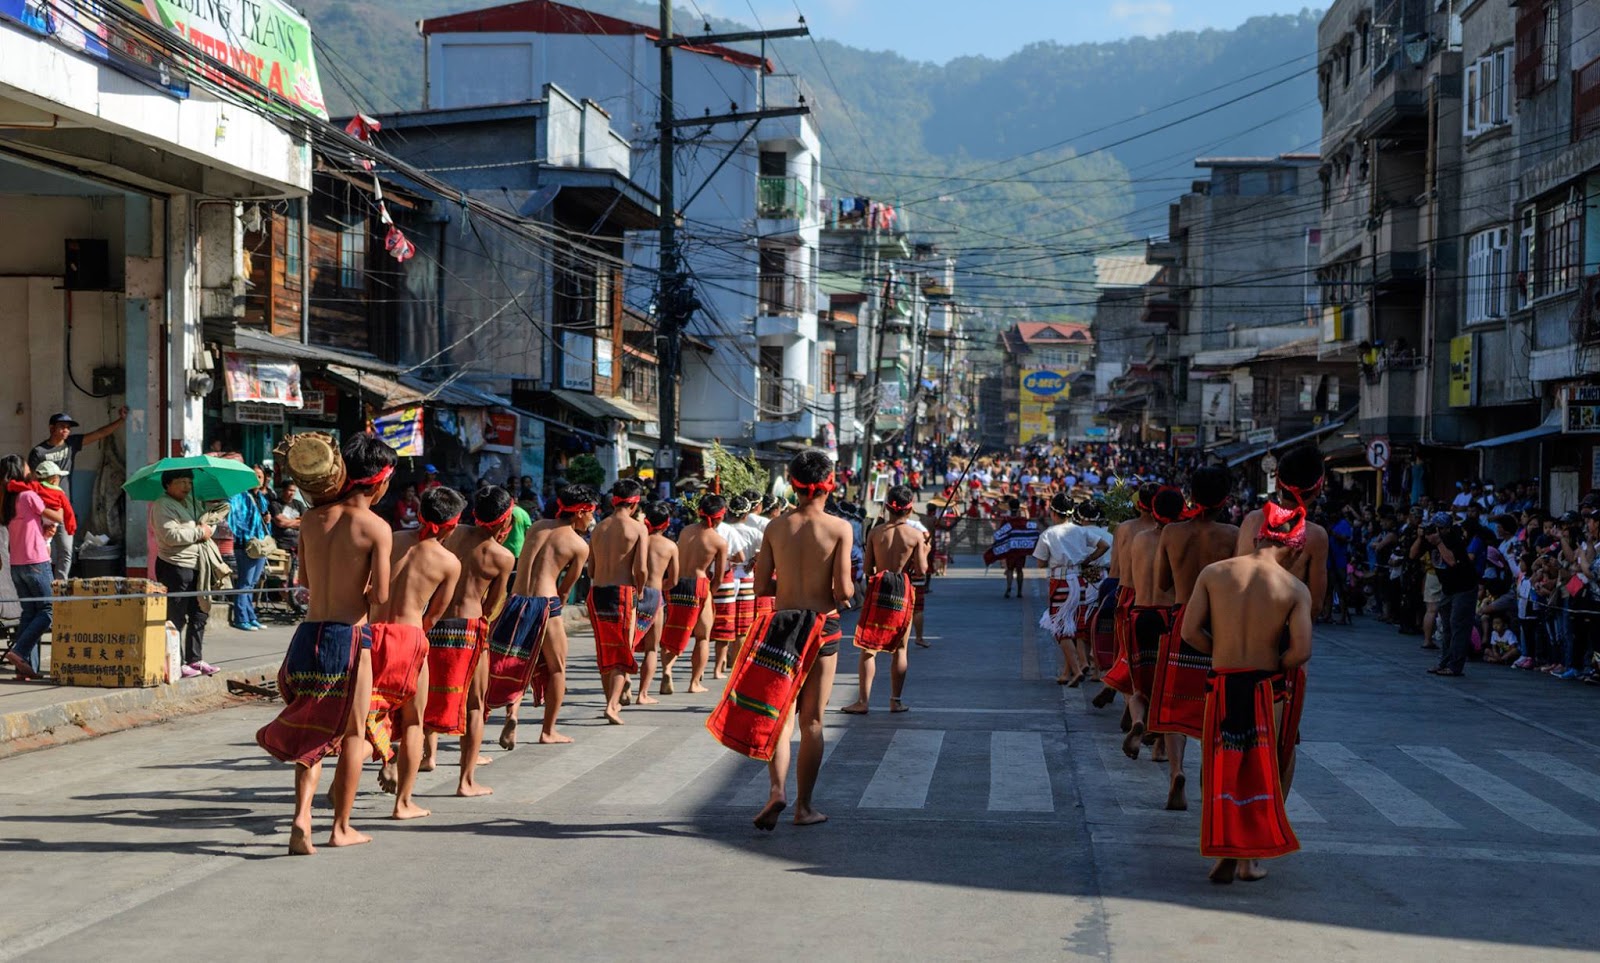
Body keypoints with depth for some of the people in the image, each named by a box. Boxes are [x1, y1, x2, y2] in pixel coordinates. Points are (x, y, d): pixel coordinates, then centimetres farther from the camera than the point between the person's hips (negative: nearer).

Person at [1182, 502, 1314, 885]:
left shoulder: (1213, 573, -3)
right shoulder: (1295, 589, -7)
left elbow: (1190, 630, -6)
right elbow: (1302, 650, -14)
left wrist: (1222, 653, 8)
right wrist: (1275, 666, 4)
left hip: (1222, 684, 1)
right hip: (1268, 688, -1)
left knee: (1222, 770, 12)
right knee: (1262, 771, 13)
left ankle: (1225, 854, 7)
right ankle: (1250, 856, 14)